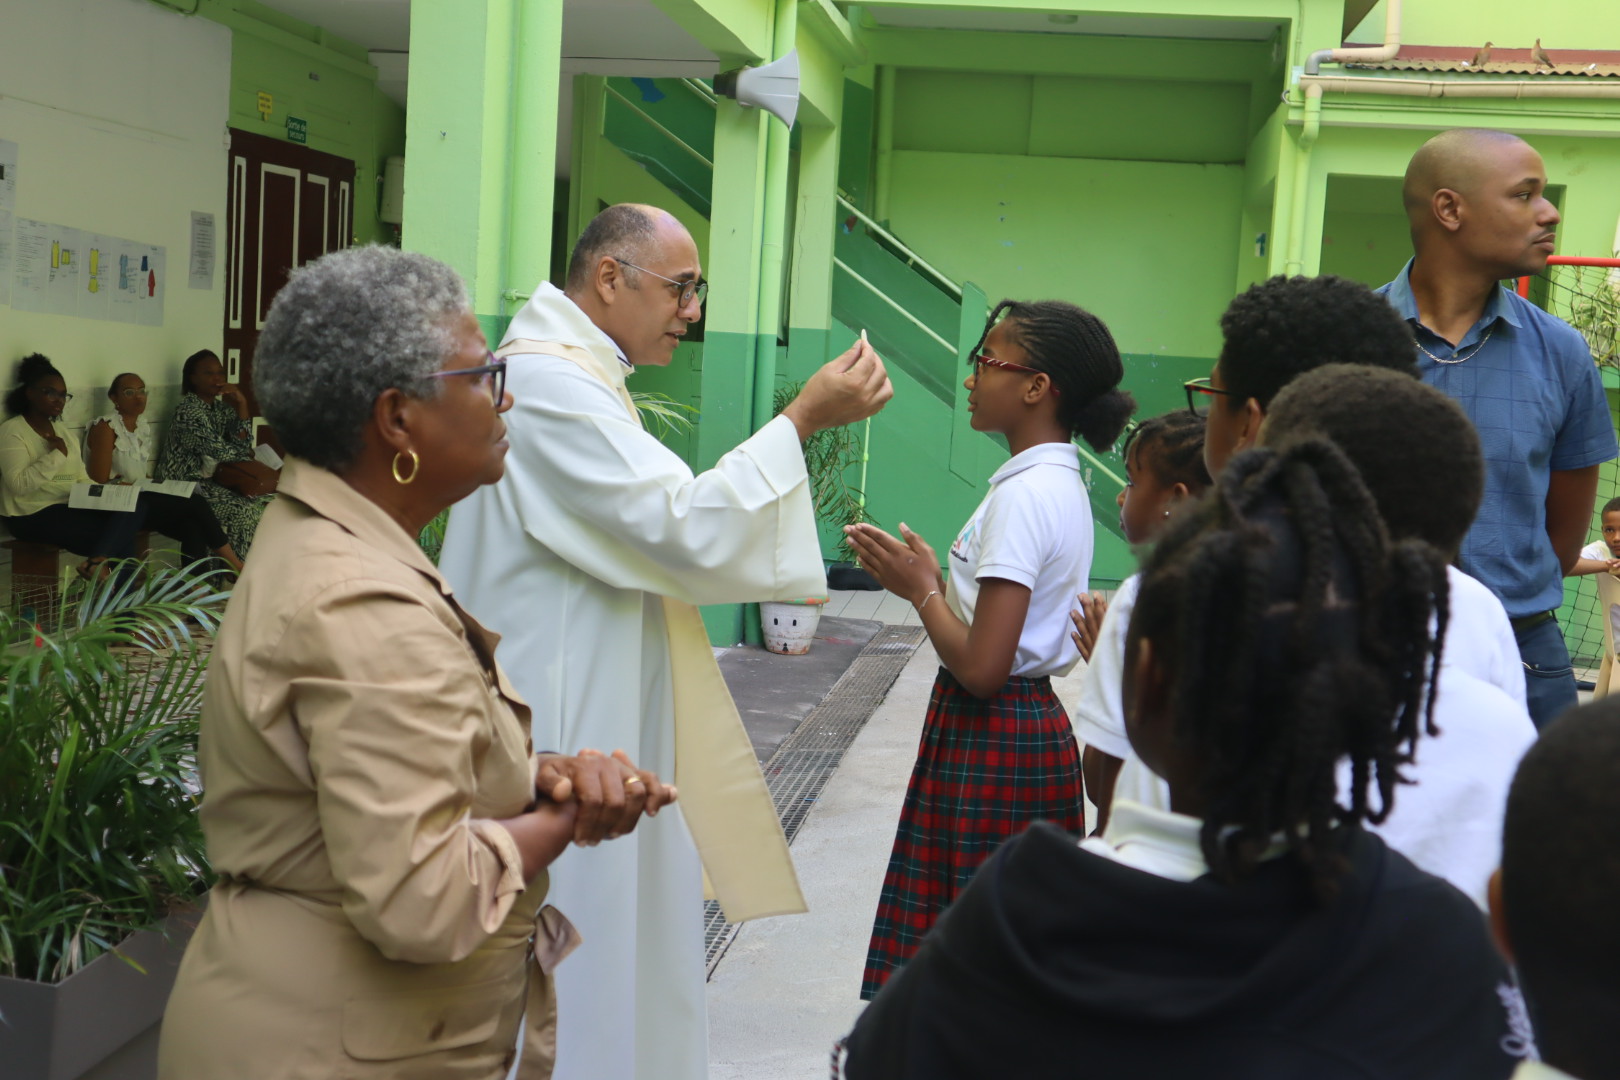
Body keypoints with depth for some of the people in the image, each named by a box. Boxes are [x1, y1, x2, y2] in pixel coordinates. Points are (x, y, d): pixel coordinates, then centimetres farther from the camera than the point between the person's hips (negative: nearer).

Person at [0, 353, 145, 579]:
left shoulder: (62, 431, 19)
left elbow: (82, 478, 15)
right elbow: (18, 484, -20)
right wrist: (57, 455, -18)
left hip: (70, 507, 8)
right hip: (34, 515, -8)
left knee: (133, 510, -21)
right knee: (121, 534, -22)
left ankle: (97, 562, -34)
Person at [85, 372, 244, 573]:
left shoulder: (143, 427, 16)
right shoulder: (106, 427, -7)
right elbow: (100, 481, -13)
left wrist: (151, 486, 2)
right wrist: (138, 488, -17)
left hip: (141, 498, 7)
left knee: (194, 528, -24)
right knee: (196, 504, -21)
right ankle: (235, 567, -10)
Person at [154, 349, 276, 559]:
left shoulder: (223, 407, 11)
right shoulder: (187, 410, -14)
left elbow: (243, 445, -1)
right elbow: (218, 450, -18)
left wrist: (241, 406, -8)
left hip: (216, 478, 8)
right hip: (188, 483, -8)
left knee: (271, 500, -10)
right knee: (245, 510, -26)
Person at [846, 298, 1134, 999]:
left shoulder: (1026, 495, -20)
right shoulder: (1058, 483, 9)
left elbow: (982, 666, -23)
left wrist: (920, 590, -8)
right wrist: (923, 575, 9)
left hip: (994, 744, -10)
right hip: (1028, 725, 10)